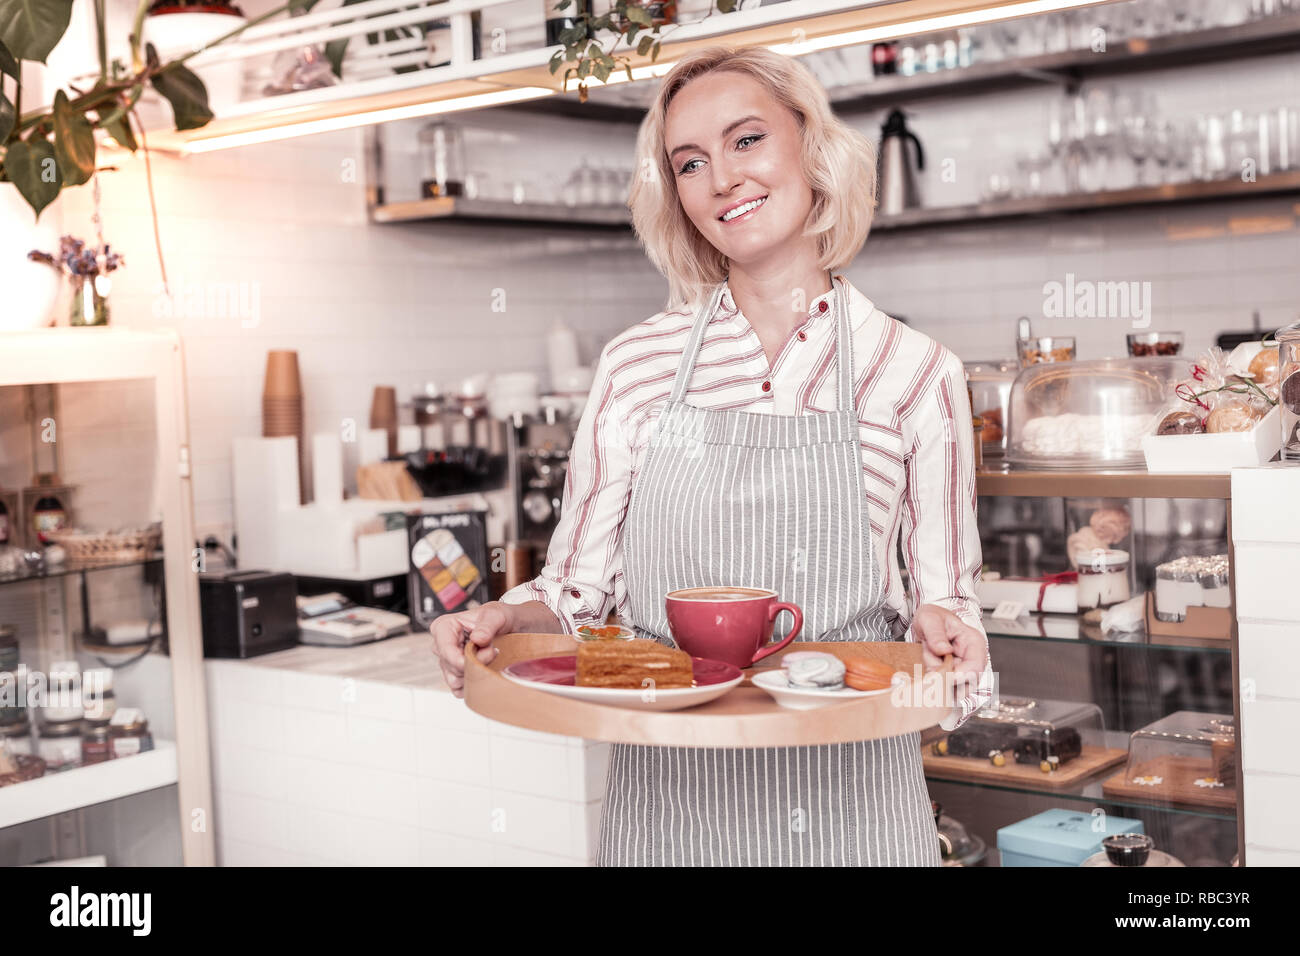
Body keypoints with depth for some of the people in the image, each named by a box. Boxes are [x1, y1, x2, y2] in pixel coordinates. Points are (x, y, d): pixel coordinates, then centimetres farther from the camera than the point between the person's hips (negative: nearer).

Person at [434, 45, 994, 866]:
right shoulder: (636, 364, 1)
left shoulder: (917, 372, -2)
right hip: (669, 795, 1)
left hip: (847, 798, -1)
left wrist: (941, 625, -16)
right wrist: (506, 617, -14)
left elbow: (945, 592, 5)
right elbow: (581, 586, 6)